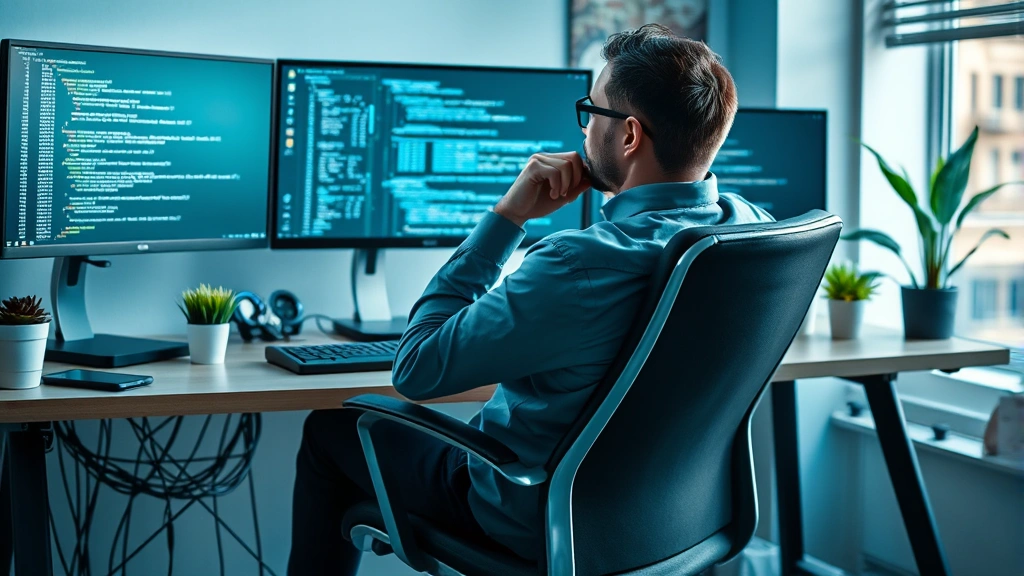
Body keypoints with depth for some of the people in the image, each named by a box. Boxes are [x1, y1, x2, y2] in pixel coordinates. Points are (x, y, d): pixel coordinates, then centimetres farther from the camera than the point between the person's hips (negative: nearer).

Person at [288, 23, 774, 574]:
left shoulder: (582, 263, -36)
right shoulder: (753, 226, -13)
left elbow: (416, 369, -25)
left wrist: (507, 215, -23)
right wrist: (610, 191, -4)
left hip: (542, 521, -7)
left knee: (331, 427, 14)